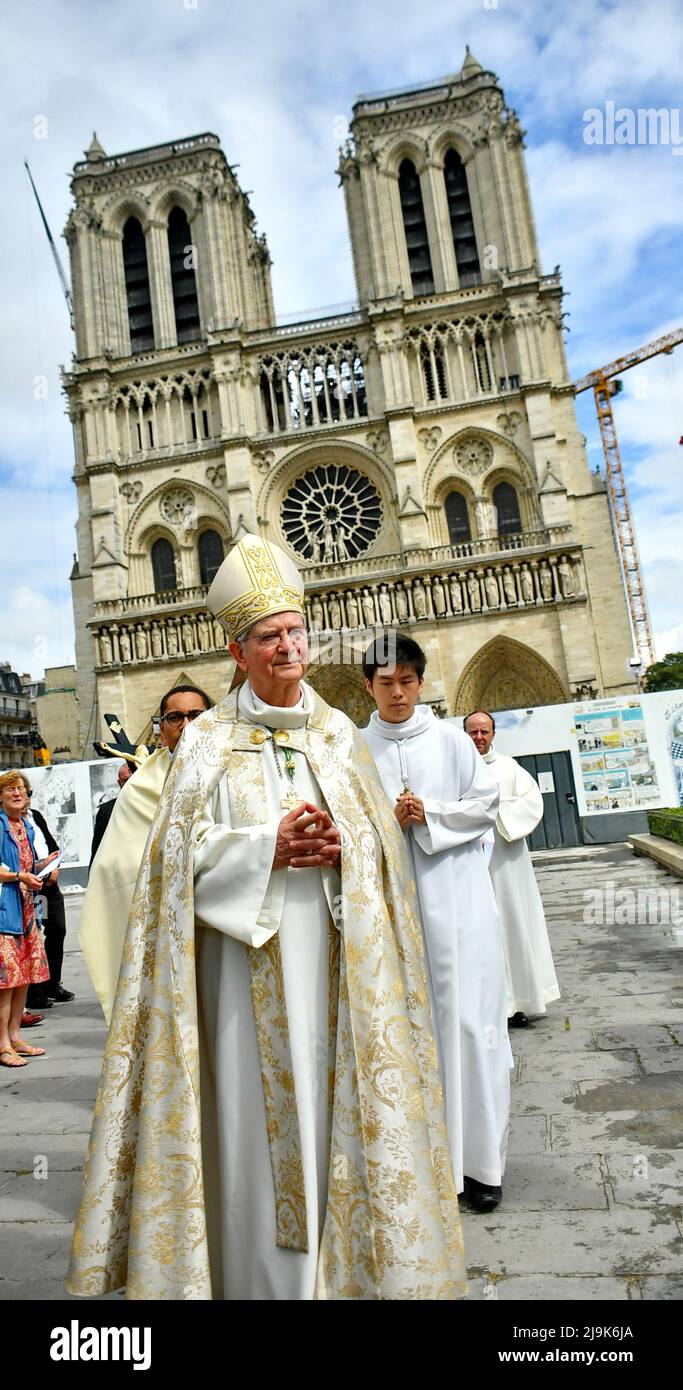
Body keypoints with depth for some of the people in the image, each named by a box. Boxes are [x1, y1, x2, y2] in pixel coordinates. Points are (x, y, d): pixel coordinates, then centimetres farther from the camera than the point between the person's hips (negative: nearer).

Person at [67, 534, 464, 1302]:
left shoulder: (338, 733, 9)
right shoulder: (208, 740, 0)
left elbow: (382, 839, 8)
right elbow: (185, 850, -5)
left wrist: (340, 846, -13)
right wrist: (268, 847, -18)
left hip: (333, 949, 3)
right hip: (249, 952, -2)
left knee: (335, 1091, 9)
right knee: (258, 1104, 3)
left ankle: (344, 1265, 28)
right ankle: (264, 1276, 22)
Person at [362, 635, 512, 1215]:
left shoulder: (450, 738, 3)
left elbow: (488, 804, 3)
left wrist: (431, 814, -9)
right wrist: (388, 821, -12)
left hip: (455, 892, 0)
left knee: (467, 1017, 1)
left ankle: (480, 1158, 14)